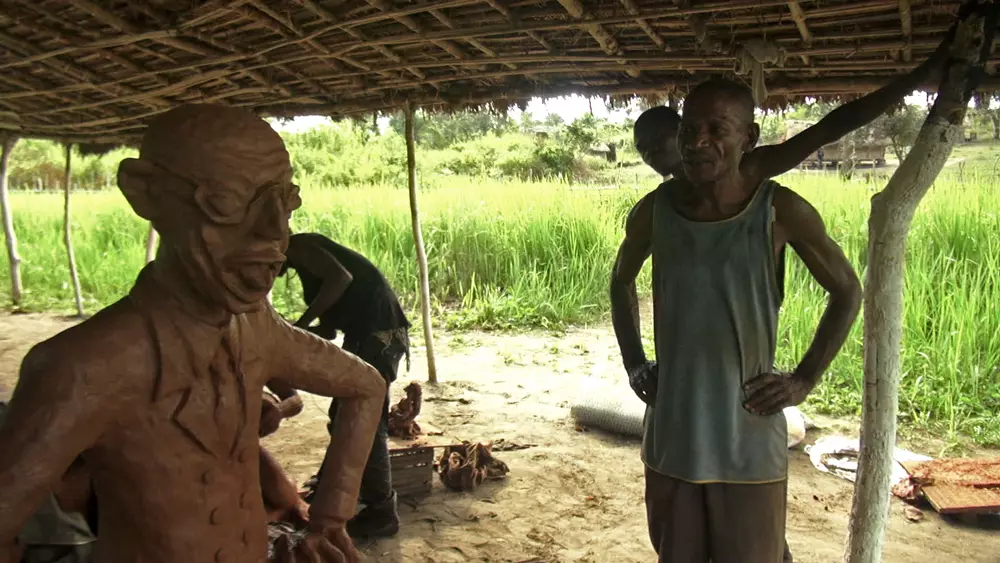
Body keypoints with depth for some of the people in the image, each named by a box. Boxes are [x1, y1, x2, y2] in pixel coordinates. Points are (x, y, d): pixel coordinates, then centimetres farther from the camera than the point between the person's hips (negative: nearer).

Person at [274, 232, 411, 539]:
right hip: (365, 332, 10)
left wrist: (300, 323, -15)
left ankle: (382, 514, 5)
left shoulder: (296, 245, -2)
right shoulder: (306, 264, 25)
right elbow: (329, 329, 24)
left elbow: (341, 277, -21)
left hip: (379, 332, -10)